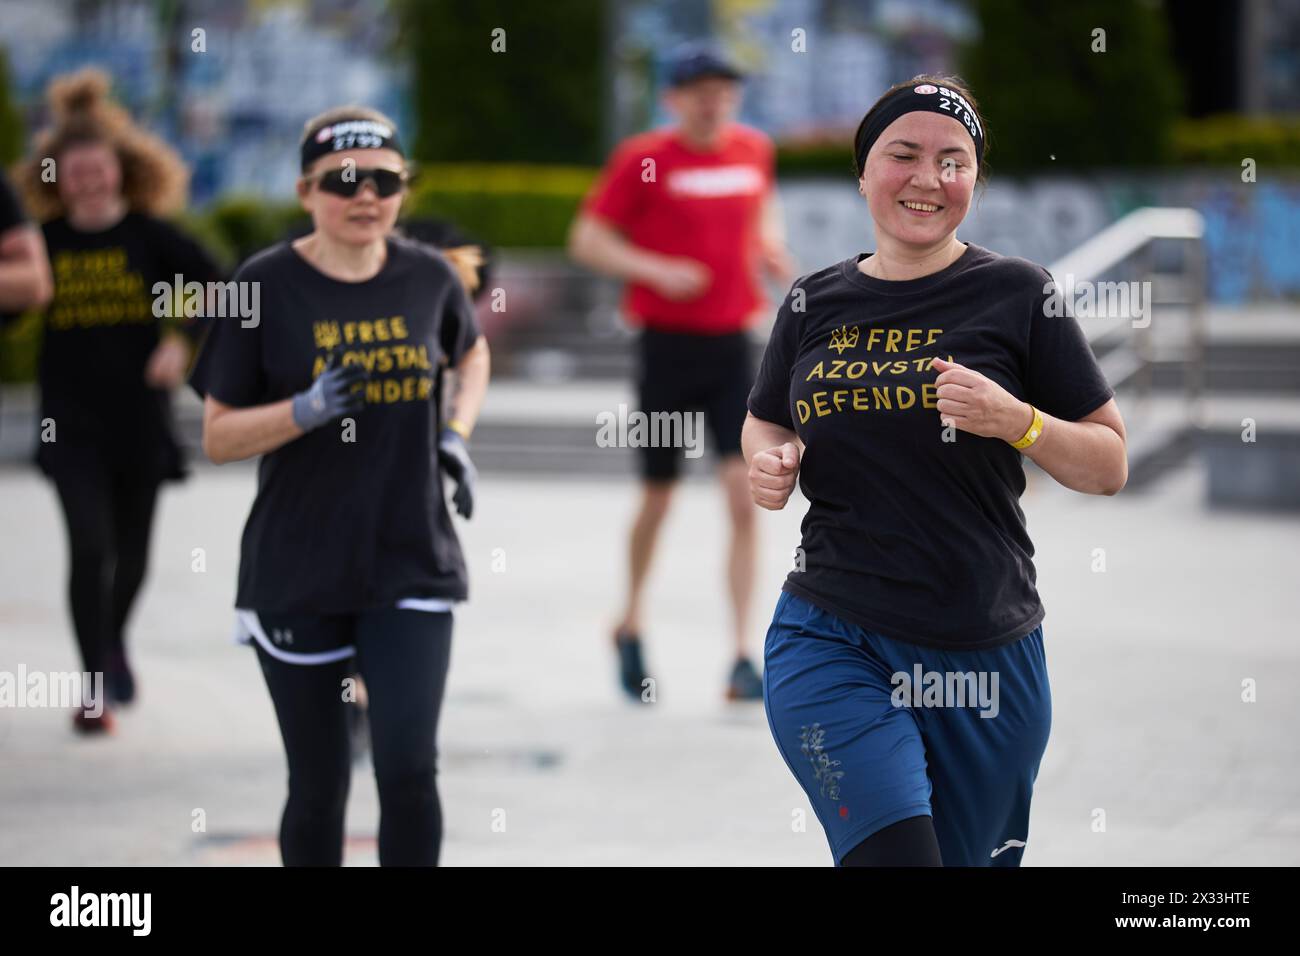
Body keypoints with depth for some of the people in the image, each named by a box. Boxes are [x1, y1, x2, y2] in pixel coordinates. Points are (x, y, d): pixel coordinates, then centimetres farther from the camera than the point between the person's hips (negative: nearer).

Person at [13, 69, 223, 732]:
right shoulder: (48, 243, 1)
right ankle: (96, 685, -7)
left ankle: (113, 639, 43)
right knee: (91, 546, -14)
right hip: (71, 422, 0)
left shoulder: (151, 235, -3)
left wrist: (183, 342, -23)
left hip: (139, 420, 1)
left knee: (130, 555, 12)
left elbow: (214, 289, -9)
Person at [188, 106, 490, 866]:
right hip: (296, 573, -1)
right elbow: (219, 436, -4)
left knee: (409, 769, -12)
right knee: (320, 787, 7)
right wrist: (308, 410, -22)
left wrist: (457, 435, 6)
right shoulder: (267, 286, -8)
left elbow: (472, 353, 24)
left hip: (412, 568, 1)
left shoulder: (428, 278, 1)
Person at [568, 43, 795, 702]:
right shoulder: (644, 159, -7)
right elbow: (587, 239, -6)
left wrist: (768, 245, 8)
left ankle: (742, 655, -8)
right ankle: (631, 623, 34)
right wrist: (657, 270, -19)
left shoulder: (753, 149, 6)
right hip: (667, 344, -3)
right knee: (657, 499, 8)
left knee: (744, 496, -9)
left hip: (733, 346, 3)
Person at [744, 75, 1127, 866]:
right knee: (894, 851, -23)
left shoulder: (1017, 295, 0)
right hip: (830, 642, 0)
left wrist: (1015, 420, -17)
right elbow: (766, 424, 24)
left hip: (985, 654, 0)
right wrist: (768, 466, 1)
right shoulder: (814, 303, 7)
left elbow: (1110, 466, 1)